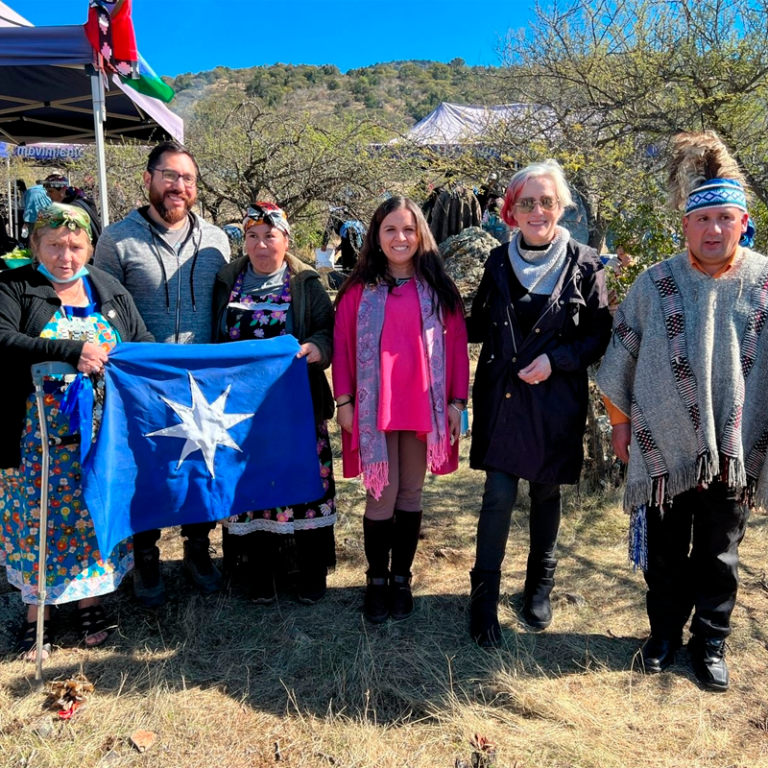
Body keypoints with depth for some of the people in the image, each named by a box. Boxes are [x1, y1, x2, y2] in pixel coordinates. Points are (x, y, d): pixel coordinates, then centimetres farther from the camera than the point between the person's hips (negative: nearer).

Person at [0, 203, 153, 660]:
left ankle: (91, 599, 27)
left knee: (95, 514, 9)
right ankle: (38, 609, 24)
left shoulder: (110, 291, 10)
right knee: (38, 517, 5)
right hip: (39, 437, -2)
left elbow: (145, 343, 9)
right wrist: (72, 352, -28)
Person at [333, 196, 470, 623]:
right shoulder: (359, 290, 2)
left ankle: (402, 578, 25)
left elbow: (457, 346, 4)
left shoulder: (439, 290, 5)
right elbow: (342, 346, 3)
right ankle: (377, 580, 20)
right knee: (382, 495, 1)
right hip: (374, 407, -1)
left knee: (411, 494, 10)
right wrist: (344, 401, -4)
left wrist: (457, 401, -1)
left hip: (424, 406, 2)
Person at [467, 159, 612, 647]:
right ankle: (485, 597, 13)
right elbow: (479, 327, 10)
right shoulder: (497, 263, 3)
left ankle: (540, 585, 35)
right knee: (499, 497, -3)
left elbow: (600, 334, -1)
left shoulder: (584, 264, -3)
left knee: (546, 494, 14)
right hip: (501, 399, 1)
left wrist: (556, 359, -14)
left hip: (556, 402, 0)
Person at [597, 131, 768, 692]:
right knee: (664, 552, 15)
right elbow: (620, 358, 3)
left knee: (719, 555, 16)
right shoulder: (655, 284, -5)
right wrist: (621, 423, 7)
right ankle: (665, 631, 38)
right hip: (663, 448, 0)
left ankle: (710, 640, 37)